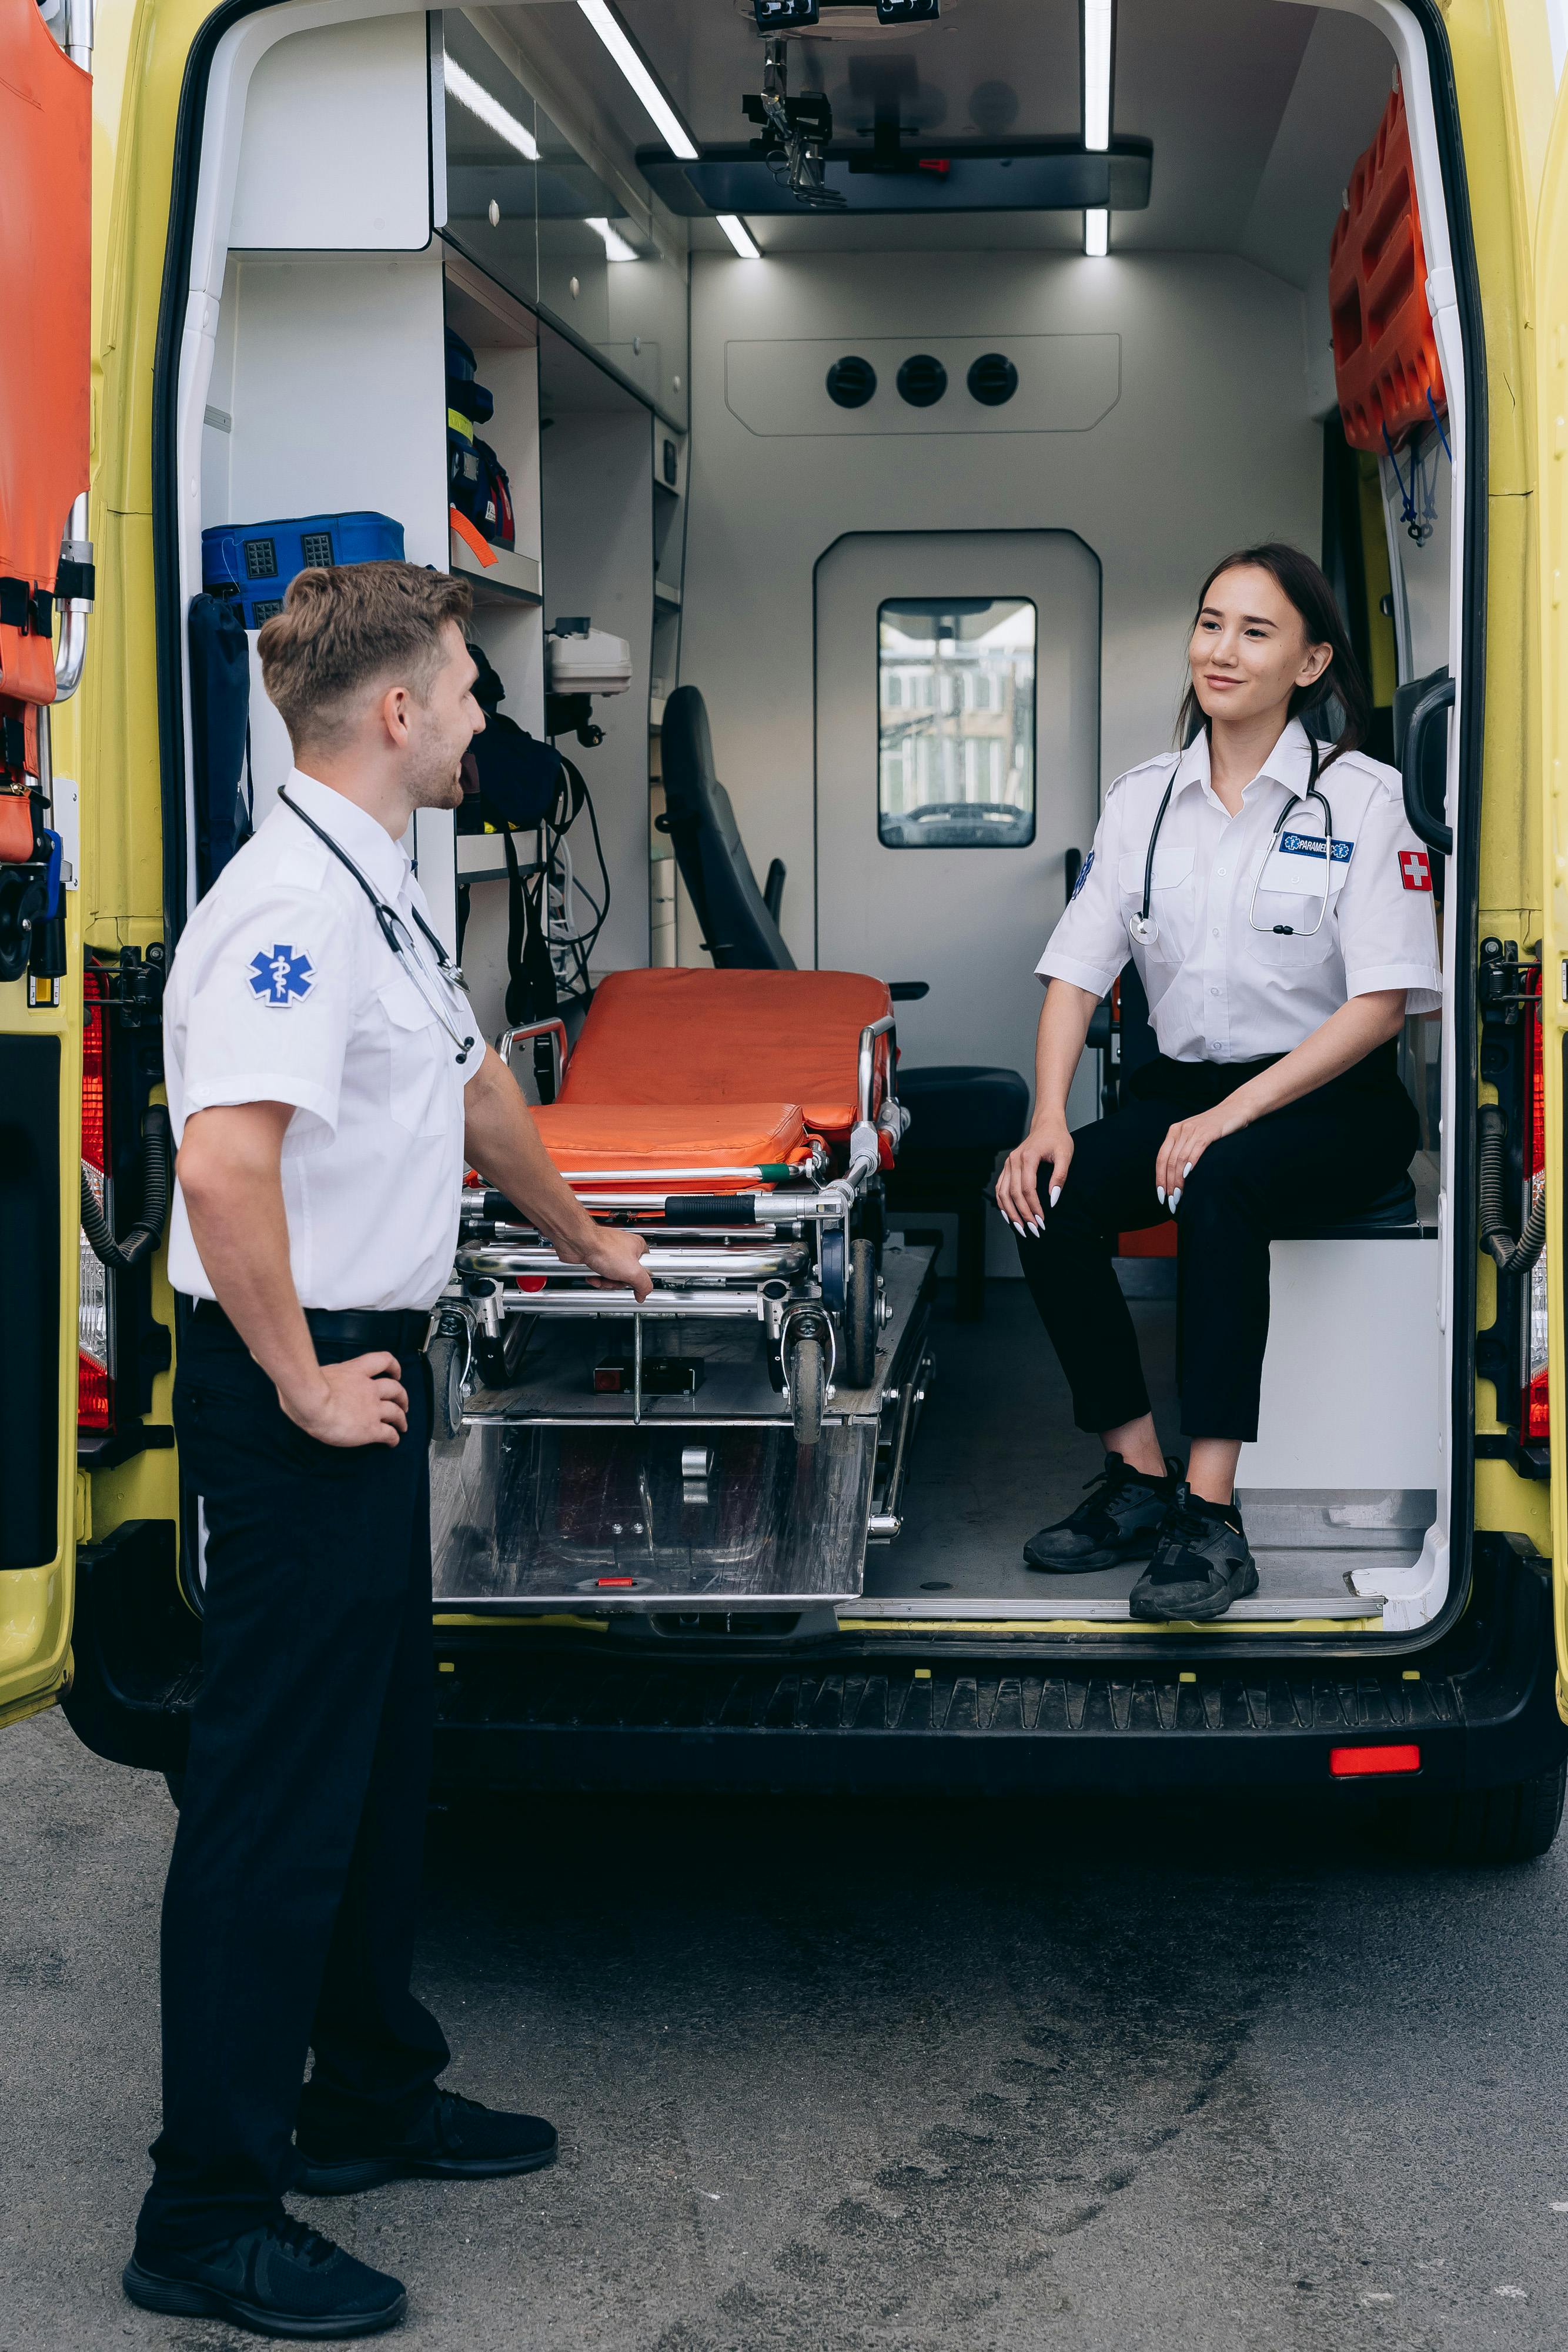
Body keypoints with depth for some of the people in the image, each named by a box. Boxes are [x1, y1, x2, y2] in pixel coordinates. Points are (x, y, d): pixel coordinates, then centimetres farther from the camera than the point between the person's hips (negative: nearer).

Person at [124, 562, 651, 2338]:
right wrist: (304, 1387, -21)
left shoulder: (376, 892, 14)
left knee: (378, 1752, 19)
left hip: (368, 1366, 11)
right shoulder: (294, 902, -20)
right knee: (276, 1790, -4)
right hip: (304, 1390, -11)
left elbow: (470, 1087, 30)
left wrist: (581, 1237, 42)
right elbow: (222, 1162, -31)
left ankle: (368, 2095, 35)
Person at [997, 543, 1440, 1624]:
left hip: (1330, 1101, -4)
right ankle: (1139, 1483, -12)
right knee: (1050, 1200, -23)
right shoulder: (1144, 798, 9)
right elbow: (1076, 974, 5)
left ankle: (1212, 1518, -34)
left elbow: (1380, 1004, -11)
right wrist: (1050, 1118, -13)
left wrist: (1235, 1115, -20)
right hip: (1184, 1082, 5)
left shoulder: (1361, 797, -5)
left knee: (1219, 1185, -36)